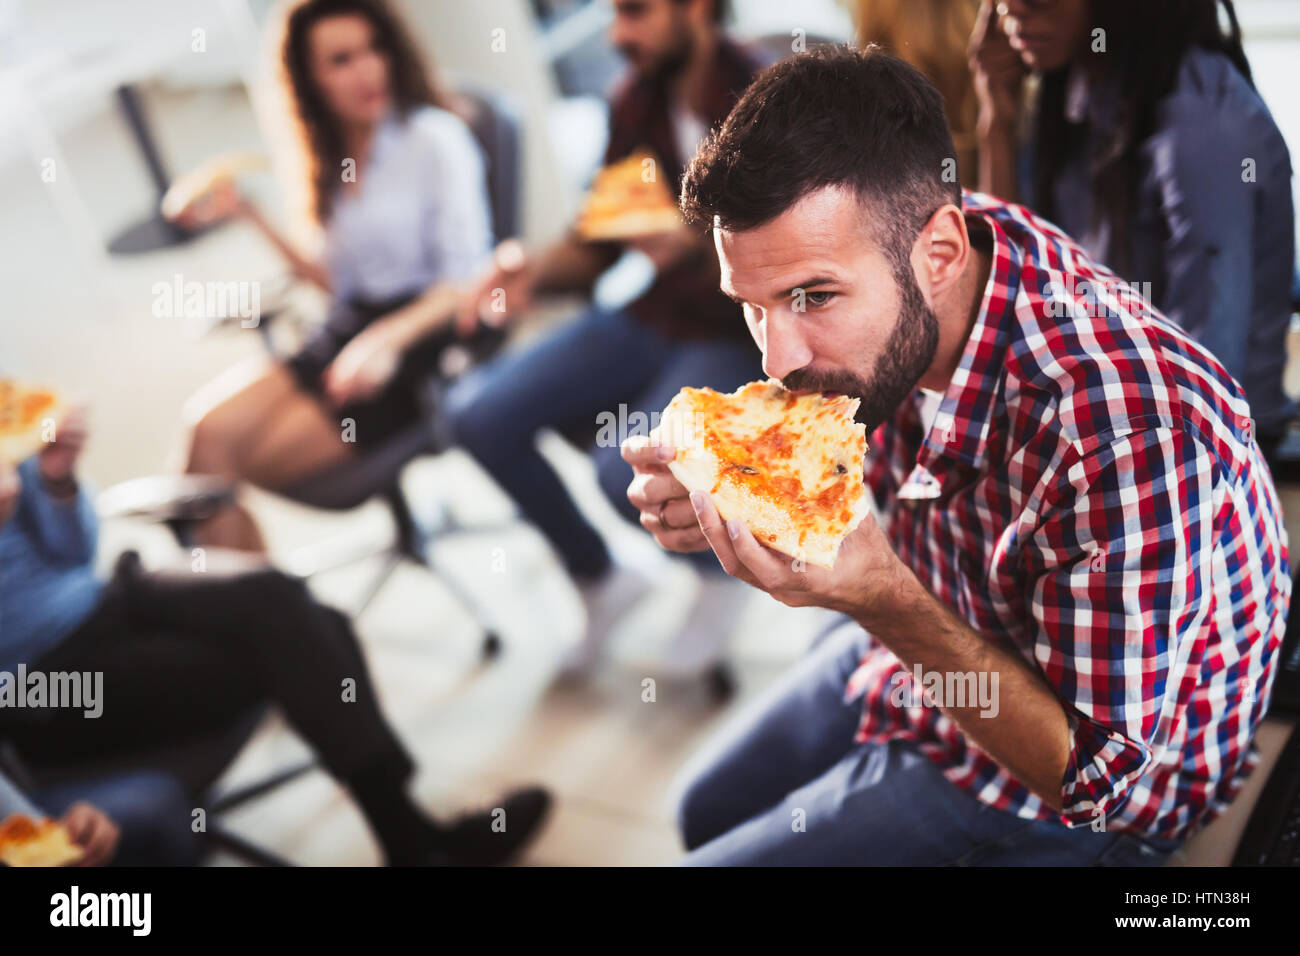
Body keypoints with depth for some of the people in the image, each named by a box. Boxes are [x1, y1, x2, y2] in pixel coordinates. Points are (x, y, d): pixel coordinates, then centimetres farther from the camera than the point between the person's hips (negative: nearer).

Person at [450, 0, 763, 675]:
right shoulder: (635, 104, 3)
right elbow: (596, 244, 10)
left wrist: (701, 247, -32)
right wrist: (534, 271, -10)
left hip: (740, 337, -6)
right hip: (652, 321, 6)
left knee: (624, 469, -31)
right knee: (477, 416, -7)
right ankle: (602, 578, 14)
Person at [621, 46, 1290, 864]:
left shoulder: (1123, 435, -42)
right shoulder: (862, 262, -19)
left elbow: (1100, 779, -31)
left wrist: (883, 601, -42)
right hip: (919, 638, 7)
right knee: (707, 813, 25)